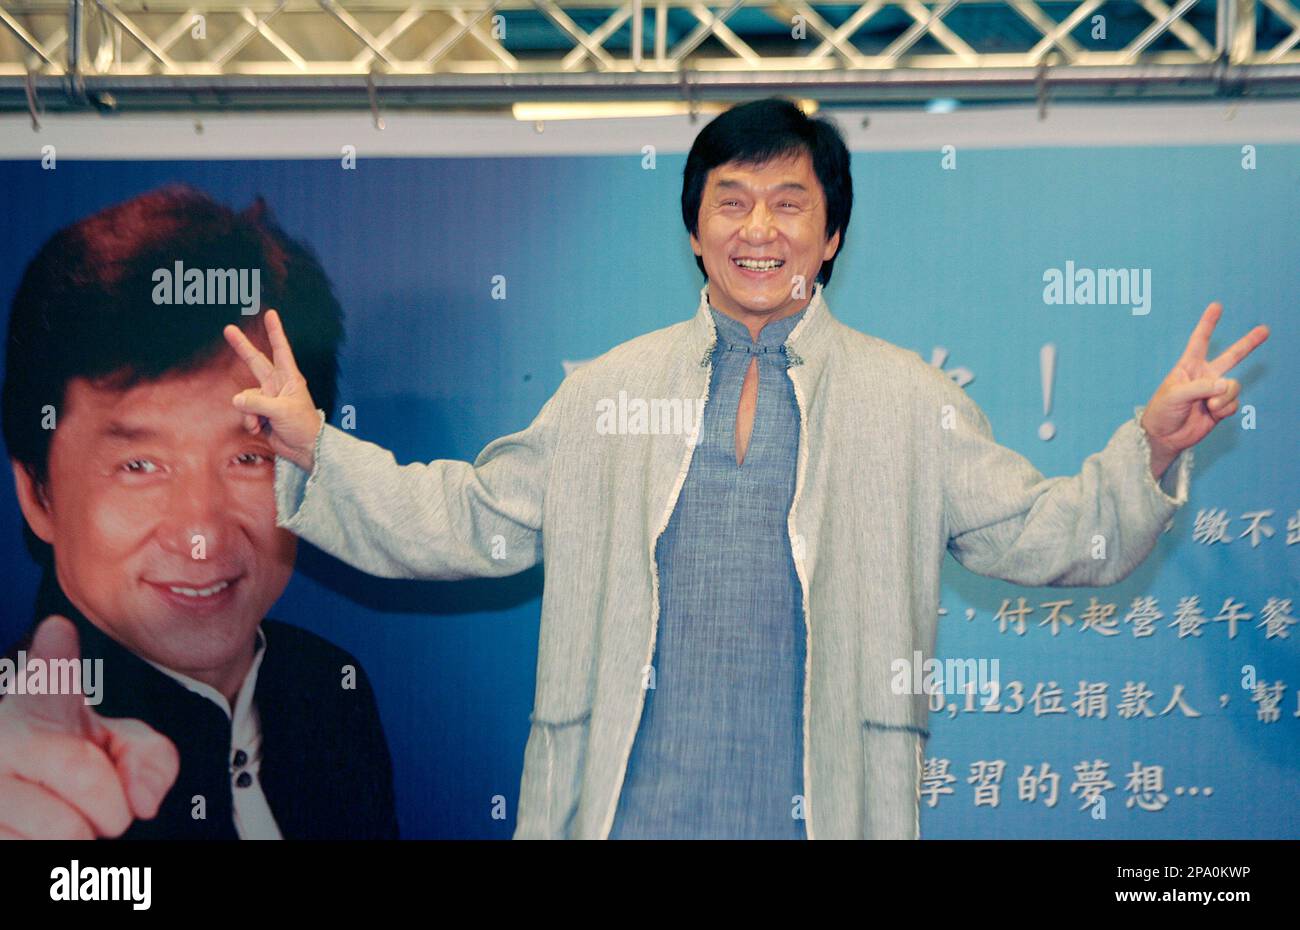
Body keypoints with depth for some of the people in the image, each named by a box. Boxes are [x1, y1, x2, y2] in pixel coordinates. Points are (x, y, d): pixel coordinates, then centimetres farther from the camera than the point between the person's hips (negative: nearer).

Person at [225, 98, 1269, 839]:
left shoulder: (911, 399, 7)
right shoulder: (606, 389, 10)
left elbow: (1042, 534, 5)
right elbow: (470, 517, 11)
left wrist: (1151, 448, -12)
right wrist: (315, 449, 1)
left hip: (823, 811, 0)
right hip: (631, 809, 1)